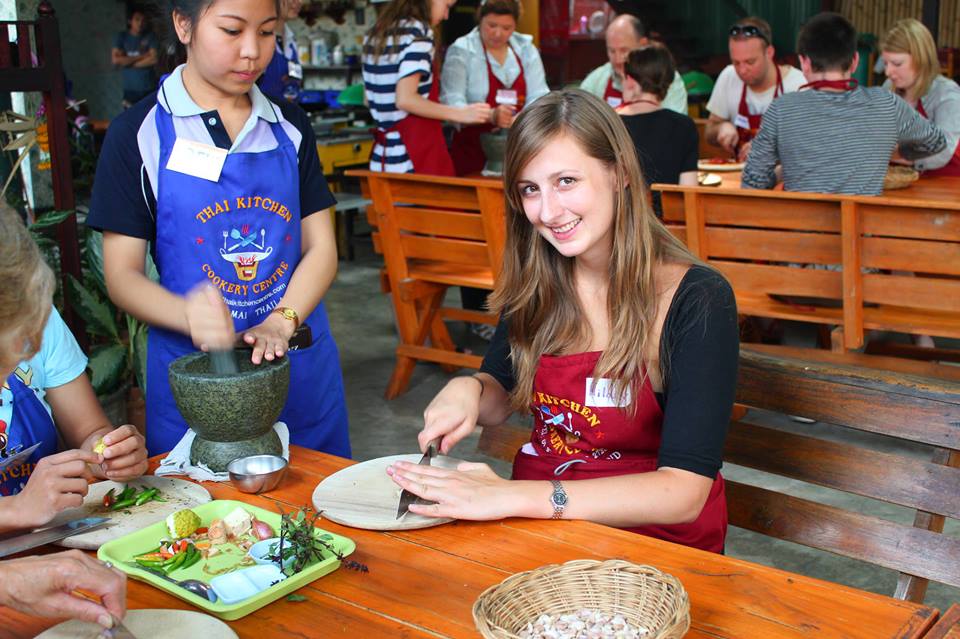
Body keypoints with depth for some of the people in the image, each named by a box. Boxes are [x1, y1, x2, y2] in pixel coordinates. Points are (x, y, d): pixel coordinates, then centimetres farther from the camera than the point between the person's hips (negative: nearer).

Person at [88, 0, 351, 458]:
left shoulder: (290, 127, 7)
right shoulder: (139, 135, -4)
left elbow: (321, 248, 3)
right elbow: (122, 275, -6)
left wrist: (283, 321, -16)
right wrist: (189, 314, -27)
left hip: (301, 365, 3)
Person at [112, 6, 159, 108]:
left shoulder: (150, 37, 2)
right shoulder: (122, 37, 3)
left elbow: (153, 59, -9)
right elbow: (115, 60, -8)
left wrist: (128, 61, -6)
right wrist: (141, 56, -9)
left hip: (149, 89, 0)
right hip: (130, 90, 0)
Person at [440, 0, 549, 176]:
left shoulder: (526, 49, 7)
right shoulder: (461, 51, -6)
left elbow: (538, 95, 0)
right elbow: (451, 102, -17)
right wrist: (491, 116, -33)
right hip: (471, 149, -3)